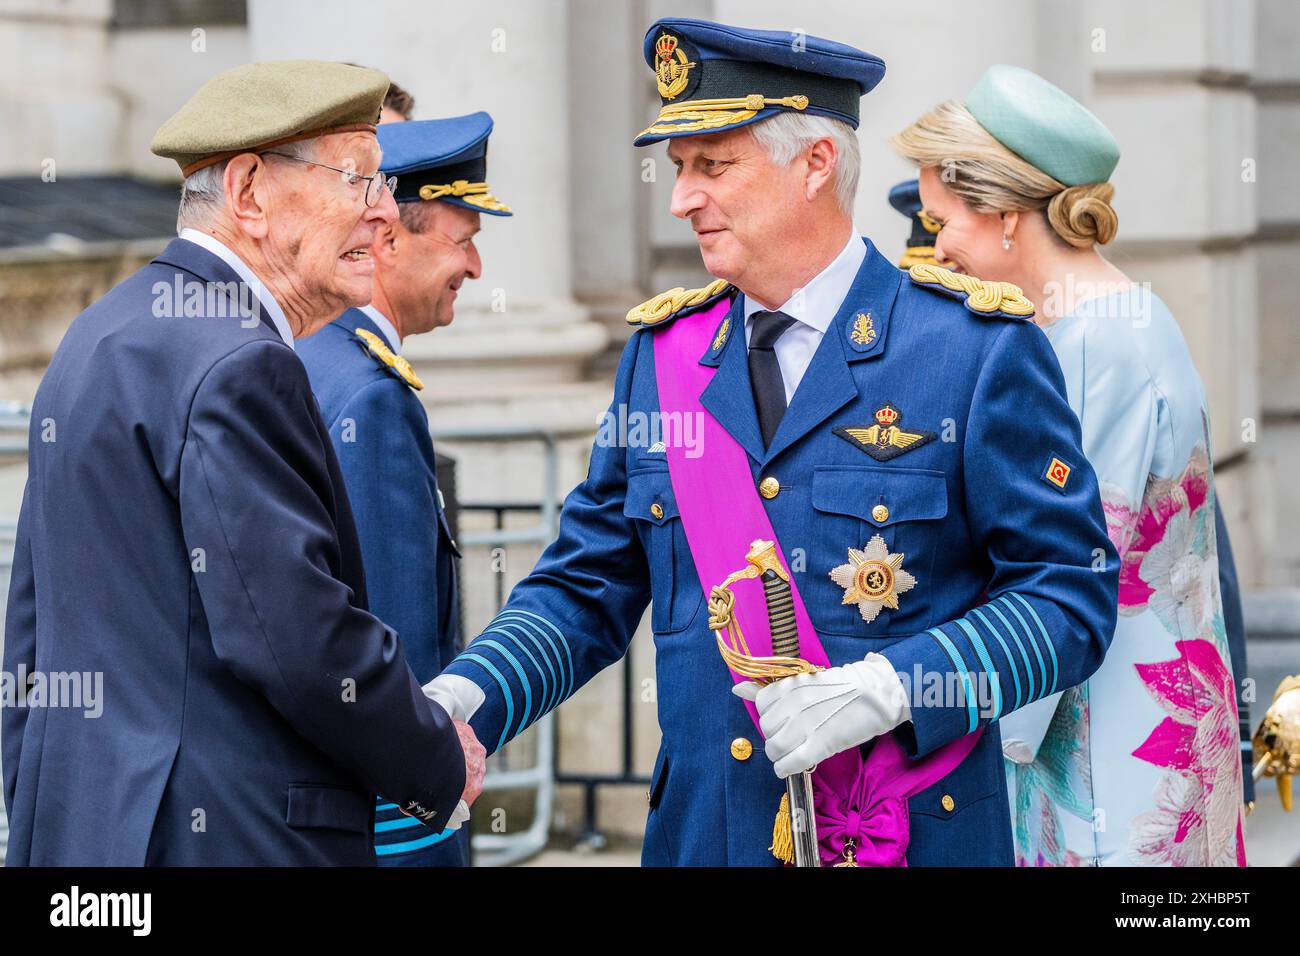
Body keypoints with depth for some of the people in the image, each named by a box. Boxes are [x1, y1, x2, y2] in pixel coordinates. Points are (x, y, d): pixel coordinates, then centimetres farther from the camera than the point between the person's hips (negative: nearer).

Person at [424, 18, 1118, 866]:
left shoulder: (978, 349, -6)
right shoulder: (660, 355, 7)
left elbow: (1073, 596, -9)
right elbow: (589, 589, 10)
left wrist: (884, 689, -22)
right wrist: (463, 699, -8)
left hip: (917, 836, -4)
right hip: (704, 831, 4)